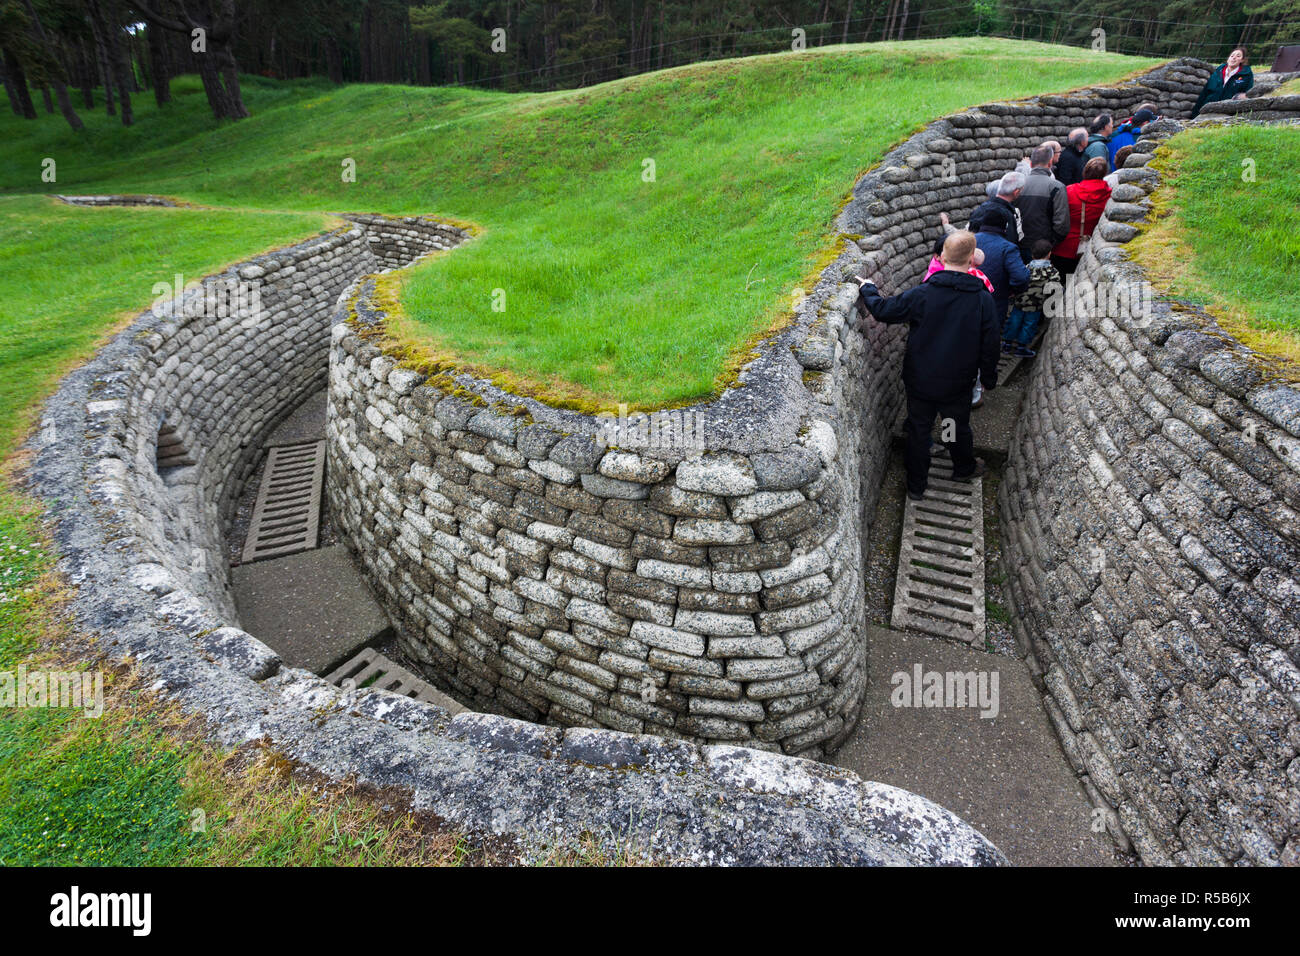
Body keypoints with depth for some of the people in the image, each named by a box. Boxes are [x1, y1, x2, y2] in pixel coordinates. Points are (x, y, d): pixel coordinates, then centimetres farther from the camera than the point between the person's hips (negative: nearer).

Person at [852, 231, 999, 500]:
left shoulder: (922, 294, -19)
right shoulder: (983, 299, -13)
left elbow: (884, 310, -11)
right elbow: (990, 345, -5)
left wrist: (868, 290, 9)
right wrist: (989, 378, 11)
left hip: (920, 382, -1)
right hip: (957, 384, 1)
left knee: (918, 430, 15)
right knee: (959, 427, 24)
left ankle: (916, 486, 27)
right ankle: (964, 468, 50)